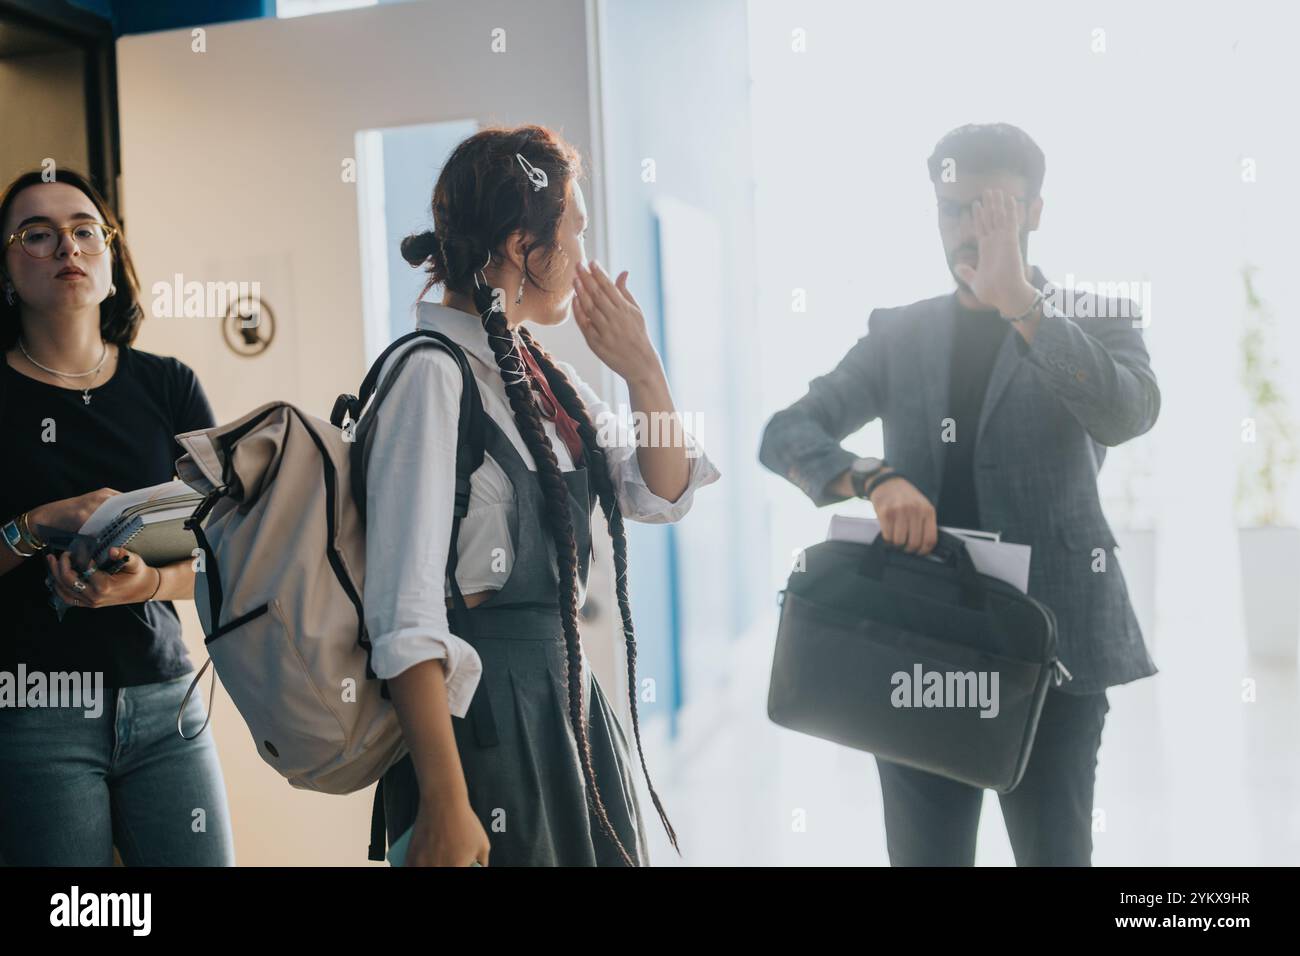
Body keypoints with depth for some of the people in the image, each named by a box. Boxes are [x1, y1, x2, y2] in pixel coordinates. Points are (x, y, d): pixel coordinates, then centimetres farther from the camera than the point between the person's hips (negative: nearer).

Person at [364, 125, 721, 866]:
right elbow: (407, 613, -22)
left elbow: (662, 495, 13)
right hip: (483, 713, -8)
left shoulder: (539, 373, 7)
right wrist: (443, 803, -23)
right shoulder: (435, 374, -17)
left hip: (566, 695, 8)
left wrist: (643, 371, -3)